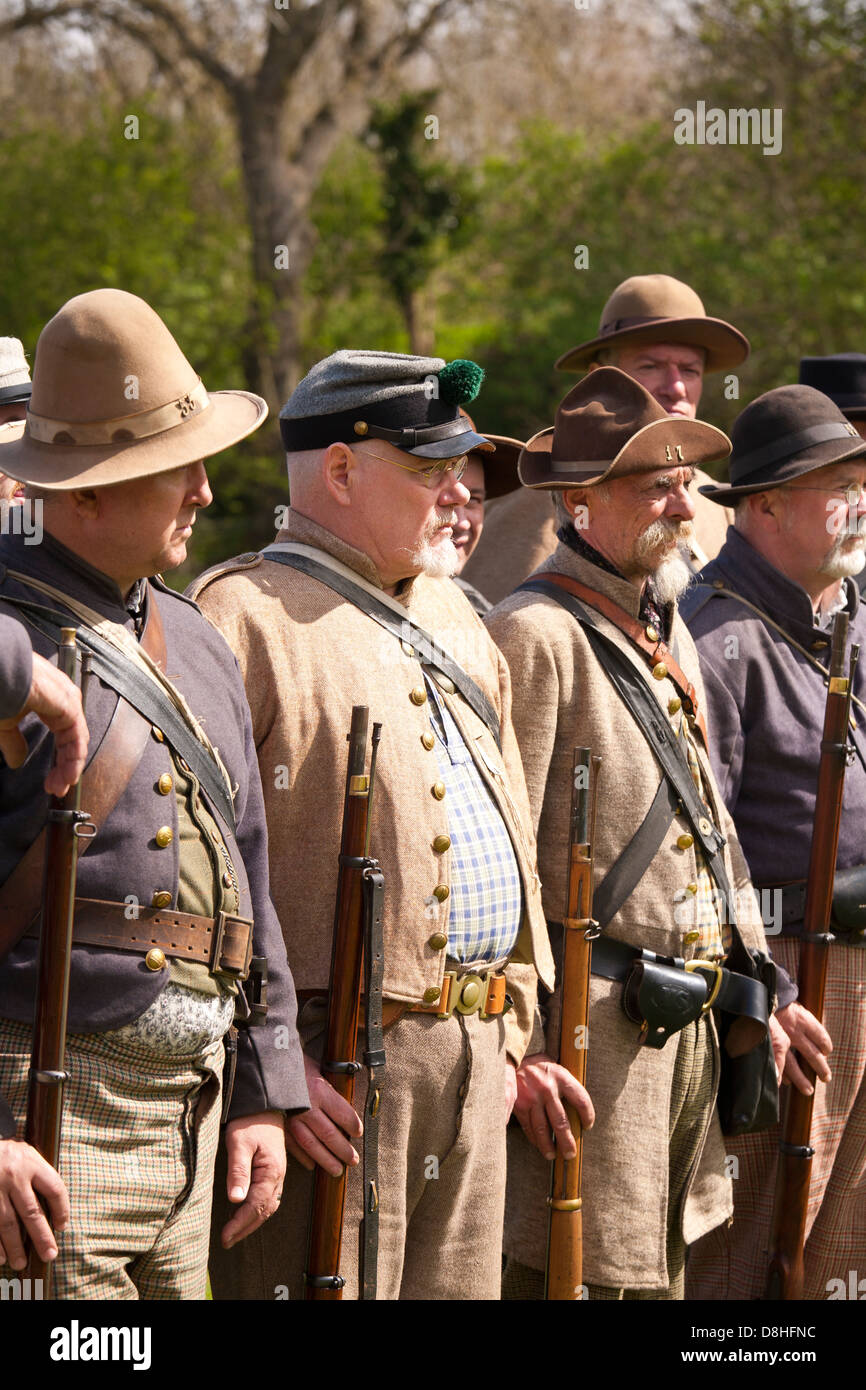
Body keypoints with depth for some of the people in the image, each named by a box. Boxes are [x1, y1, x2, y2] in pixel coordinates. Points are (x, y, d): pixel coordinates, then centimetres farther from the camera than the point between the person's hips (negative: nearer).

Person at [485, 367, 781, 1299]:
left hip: (687, 1027, 9)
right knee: (579, 1274, -6)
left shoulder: (668, 633, 16)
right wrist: (516, 1046, -20)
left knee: (658, 1269, 14)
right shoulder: (535, 636, -13)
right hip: (587, 1027, -9)